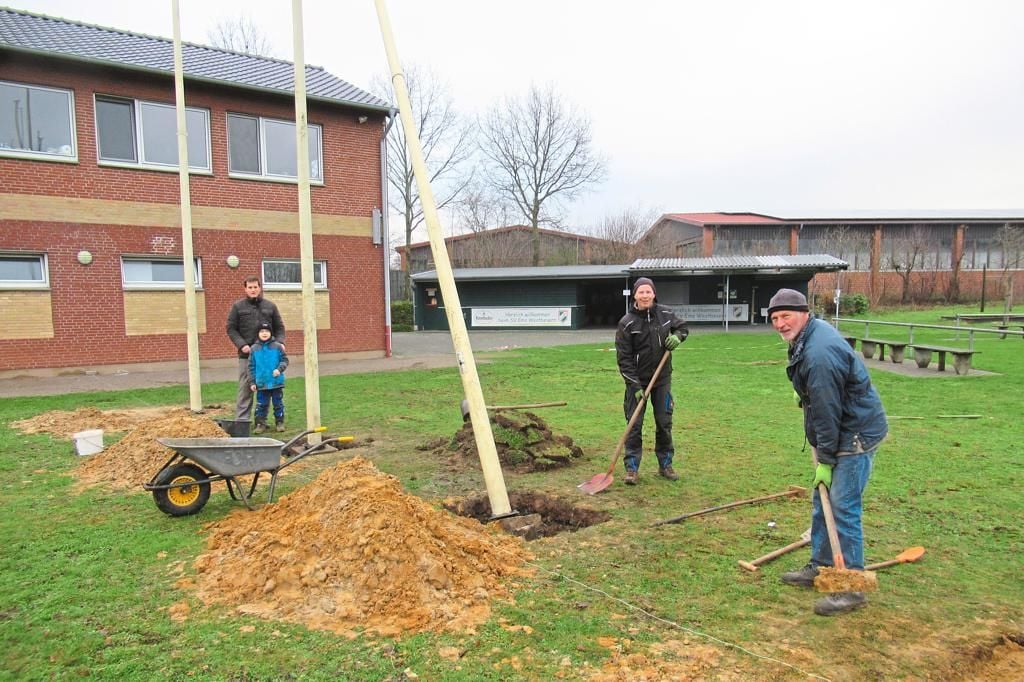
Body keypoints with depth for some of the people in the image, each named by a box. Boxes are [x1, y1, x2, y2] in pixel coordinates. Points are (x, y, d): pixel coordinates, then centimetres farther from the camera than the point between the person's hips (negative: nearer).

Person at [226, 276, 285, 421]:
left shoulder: (270, 306, 12)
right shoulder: (238, 306, 6)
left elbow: (279, 327, 15)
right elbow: (231, 328, 3)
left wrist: (280, 342, -3)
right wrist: (241, 345, -10)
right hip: (246, 355, -2)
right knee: (245, 387, -2)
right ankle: (241, 420, 3)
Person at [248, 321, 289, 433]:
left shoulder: (277, 347, -2)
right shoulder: (254, 349, 2)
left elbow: (284, 360, 1)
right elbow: (251, 367, 5)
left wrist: (279, 369, -18)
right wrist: (252, 382, 2)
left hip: (277, 382, -1)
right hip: (261, 383, 1)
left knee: (278, 403, 8)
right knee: (261, 404, 6)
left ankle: (279, 422, 19)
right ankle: (260, 423, 16)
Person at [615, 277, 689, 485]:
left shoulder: (666, 314, -1)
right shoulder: (627, 323, -12)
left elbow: (682, 327, 19)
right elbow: (623, 358, -12)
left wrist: (677, 336, -6)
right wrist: (635, 386, -16)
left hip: (662, 379, 3)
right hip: (637, 381, -3)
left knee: (664, 423, 10)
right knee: (635, 425, 0)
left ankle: (665, 464, 25)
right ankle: (632, 468, 9)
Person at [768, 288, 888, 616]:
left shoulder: (819, 354, -27)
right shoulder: (813, 332, 5)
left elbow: (827, 411, -23)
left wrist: (826, 459, -17)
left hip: (855, 435, -11)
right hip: (844, 431, 11)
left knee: (843, 508, -7)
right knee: (821, 502, 17)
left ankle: (851, 587, 4)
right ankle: (820, 567, 29)